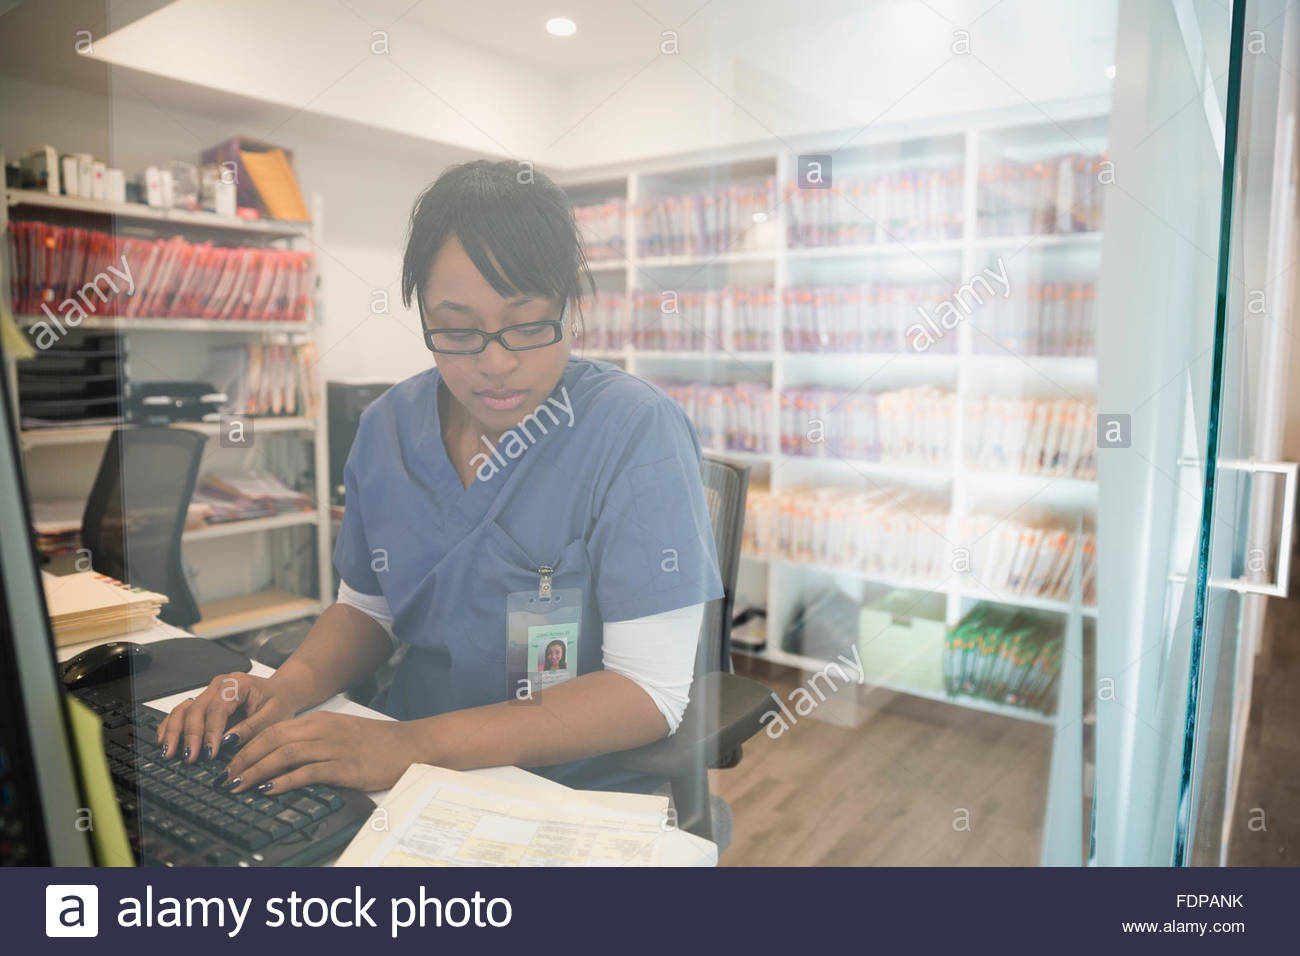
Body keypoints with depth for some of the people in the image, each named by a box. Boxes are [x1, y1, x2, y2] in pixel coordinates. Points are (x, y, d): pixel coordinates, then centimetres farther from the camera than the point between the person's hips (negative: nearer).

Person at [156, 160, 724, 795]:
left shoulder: (636, 431, -18)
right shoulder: (390, 424, 0)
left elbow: (653, 692, -20)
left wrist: (414, 745, -25)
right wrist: (292, 685, -8)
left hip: (580, 796, -4)